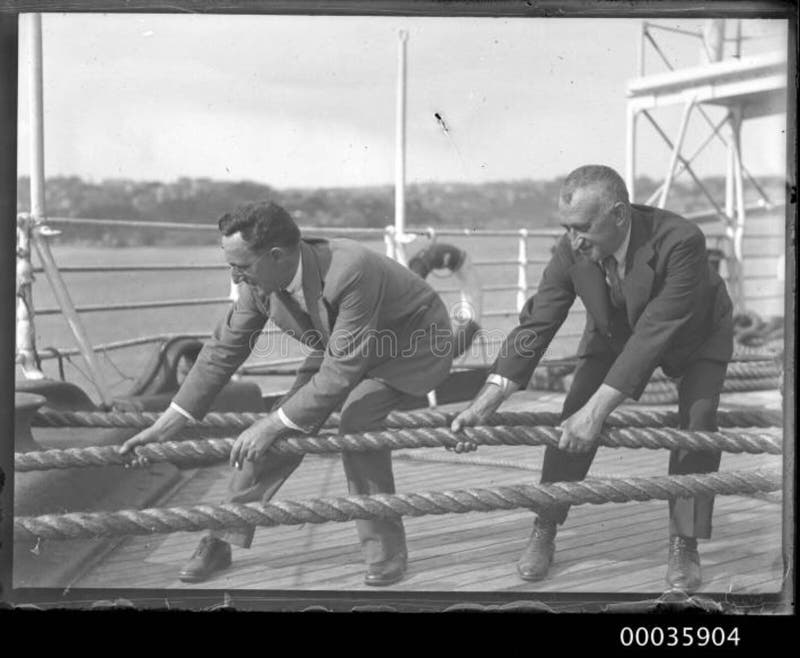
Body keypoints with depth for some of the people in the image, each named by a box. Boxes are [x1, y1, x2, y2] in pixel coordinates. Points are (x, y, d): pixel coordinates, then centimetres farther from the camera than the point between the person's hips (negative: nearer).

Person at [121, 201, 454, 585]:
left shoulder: (350, 272, -42)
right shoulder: (259, 282, -19)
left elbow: (340, 374, -38)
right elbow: (223, 351, -9)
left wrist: (271, 425, -33)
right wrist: (167, 424, -11)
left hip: (417, 342, -6)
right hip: (343, 346, 6)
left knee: (356, 420, -28)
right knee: (287, 428, -4)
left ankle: (386, 550, -10)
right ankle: (222, 540, 10)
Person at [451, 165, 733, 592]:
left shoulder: (681, 241, -42)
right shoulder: (572, 250, -29)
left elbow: (655, 333, -45)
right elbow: (535, 328, -27)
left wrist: (596, 411, -49)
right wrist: (483, 405, -36)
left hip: (695, 336, -2)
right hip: (615, 334, 3)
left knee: (695, 425, -19)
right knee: (572, 422, -11)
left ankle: (683, 546, -1)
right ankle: (543, 533, 4)